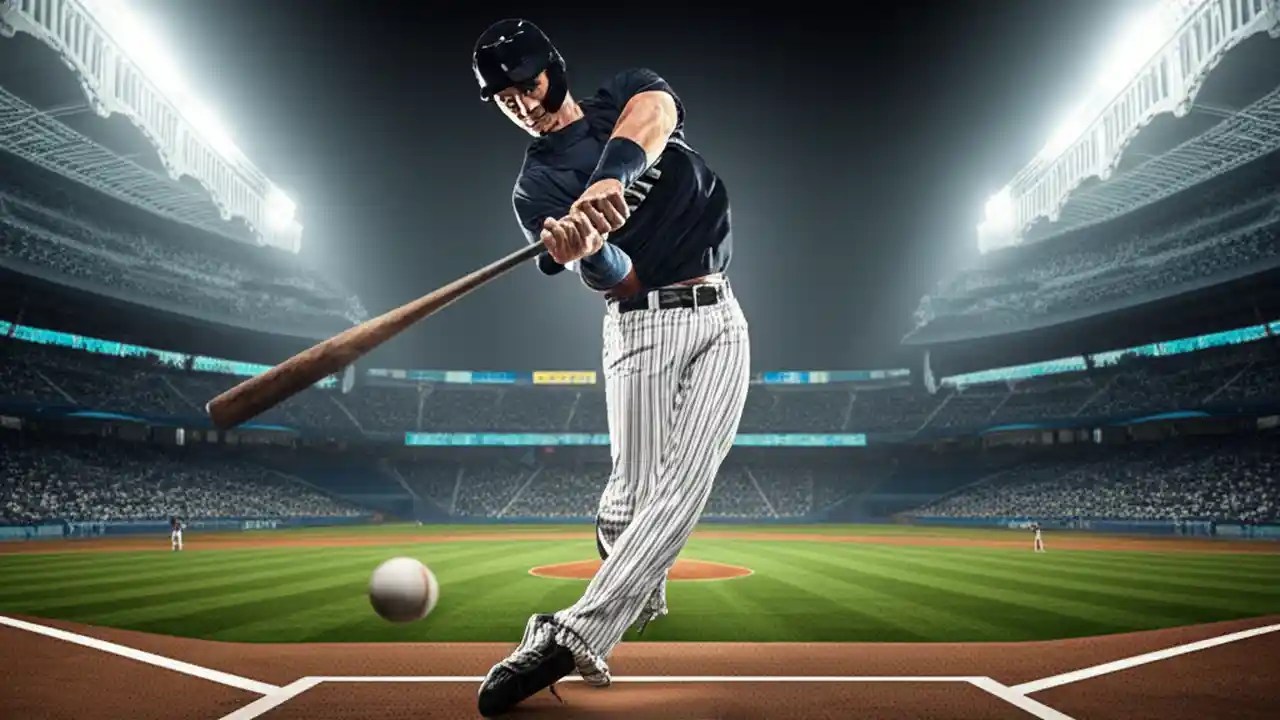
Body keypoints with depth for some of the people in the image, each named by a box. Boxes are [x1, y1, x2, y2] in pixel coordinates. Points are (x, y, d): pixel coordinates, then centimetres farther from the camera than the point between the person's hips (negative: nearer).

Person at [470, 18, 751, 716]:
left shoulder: (627, 93, 12)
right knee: (634, 492, -11)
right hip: (644, 326, -1)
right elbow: (618, 279, -12)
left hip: (721, 317, 2)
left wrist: (610, 177, -37)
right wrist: (581, 248, -36)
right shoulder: (534, 187, 5)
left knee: (684, 483, -13)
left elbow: (654, 111, -17)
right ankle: (637, 590, 22)